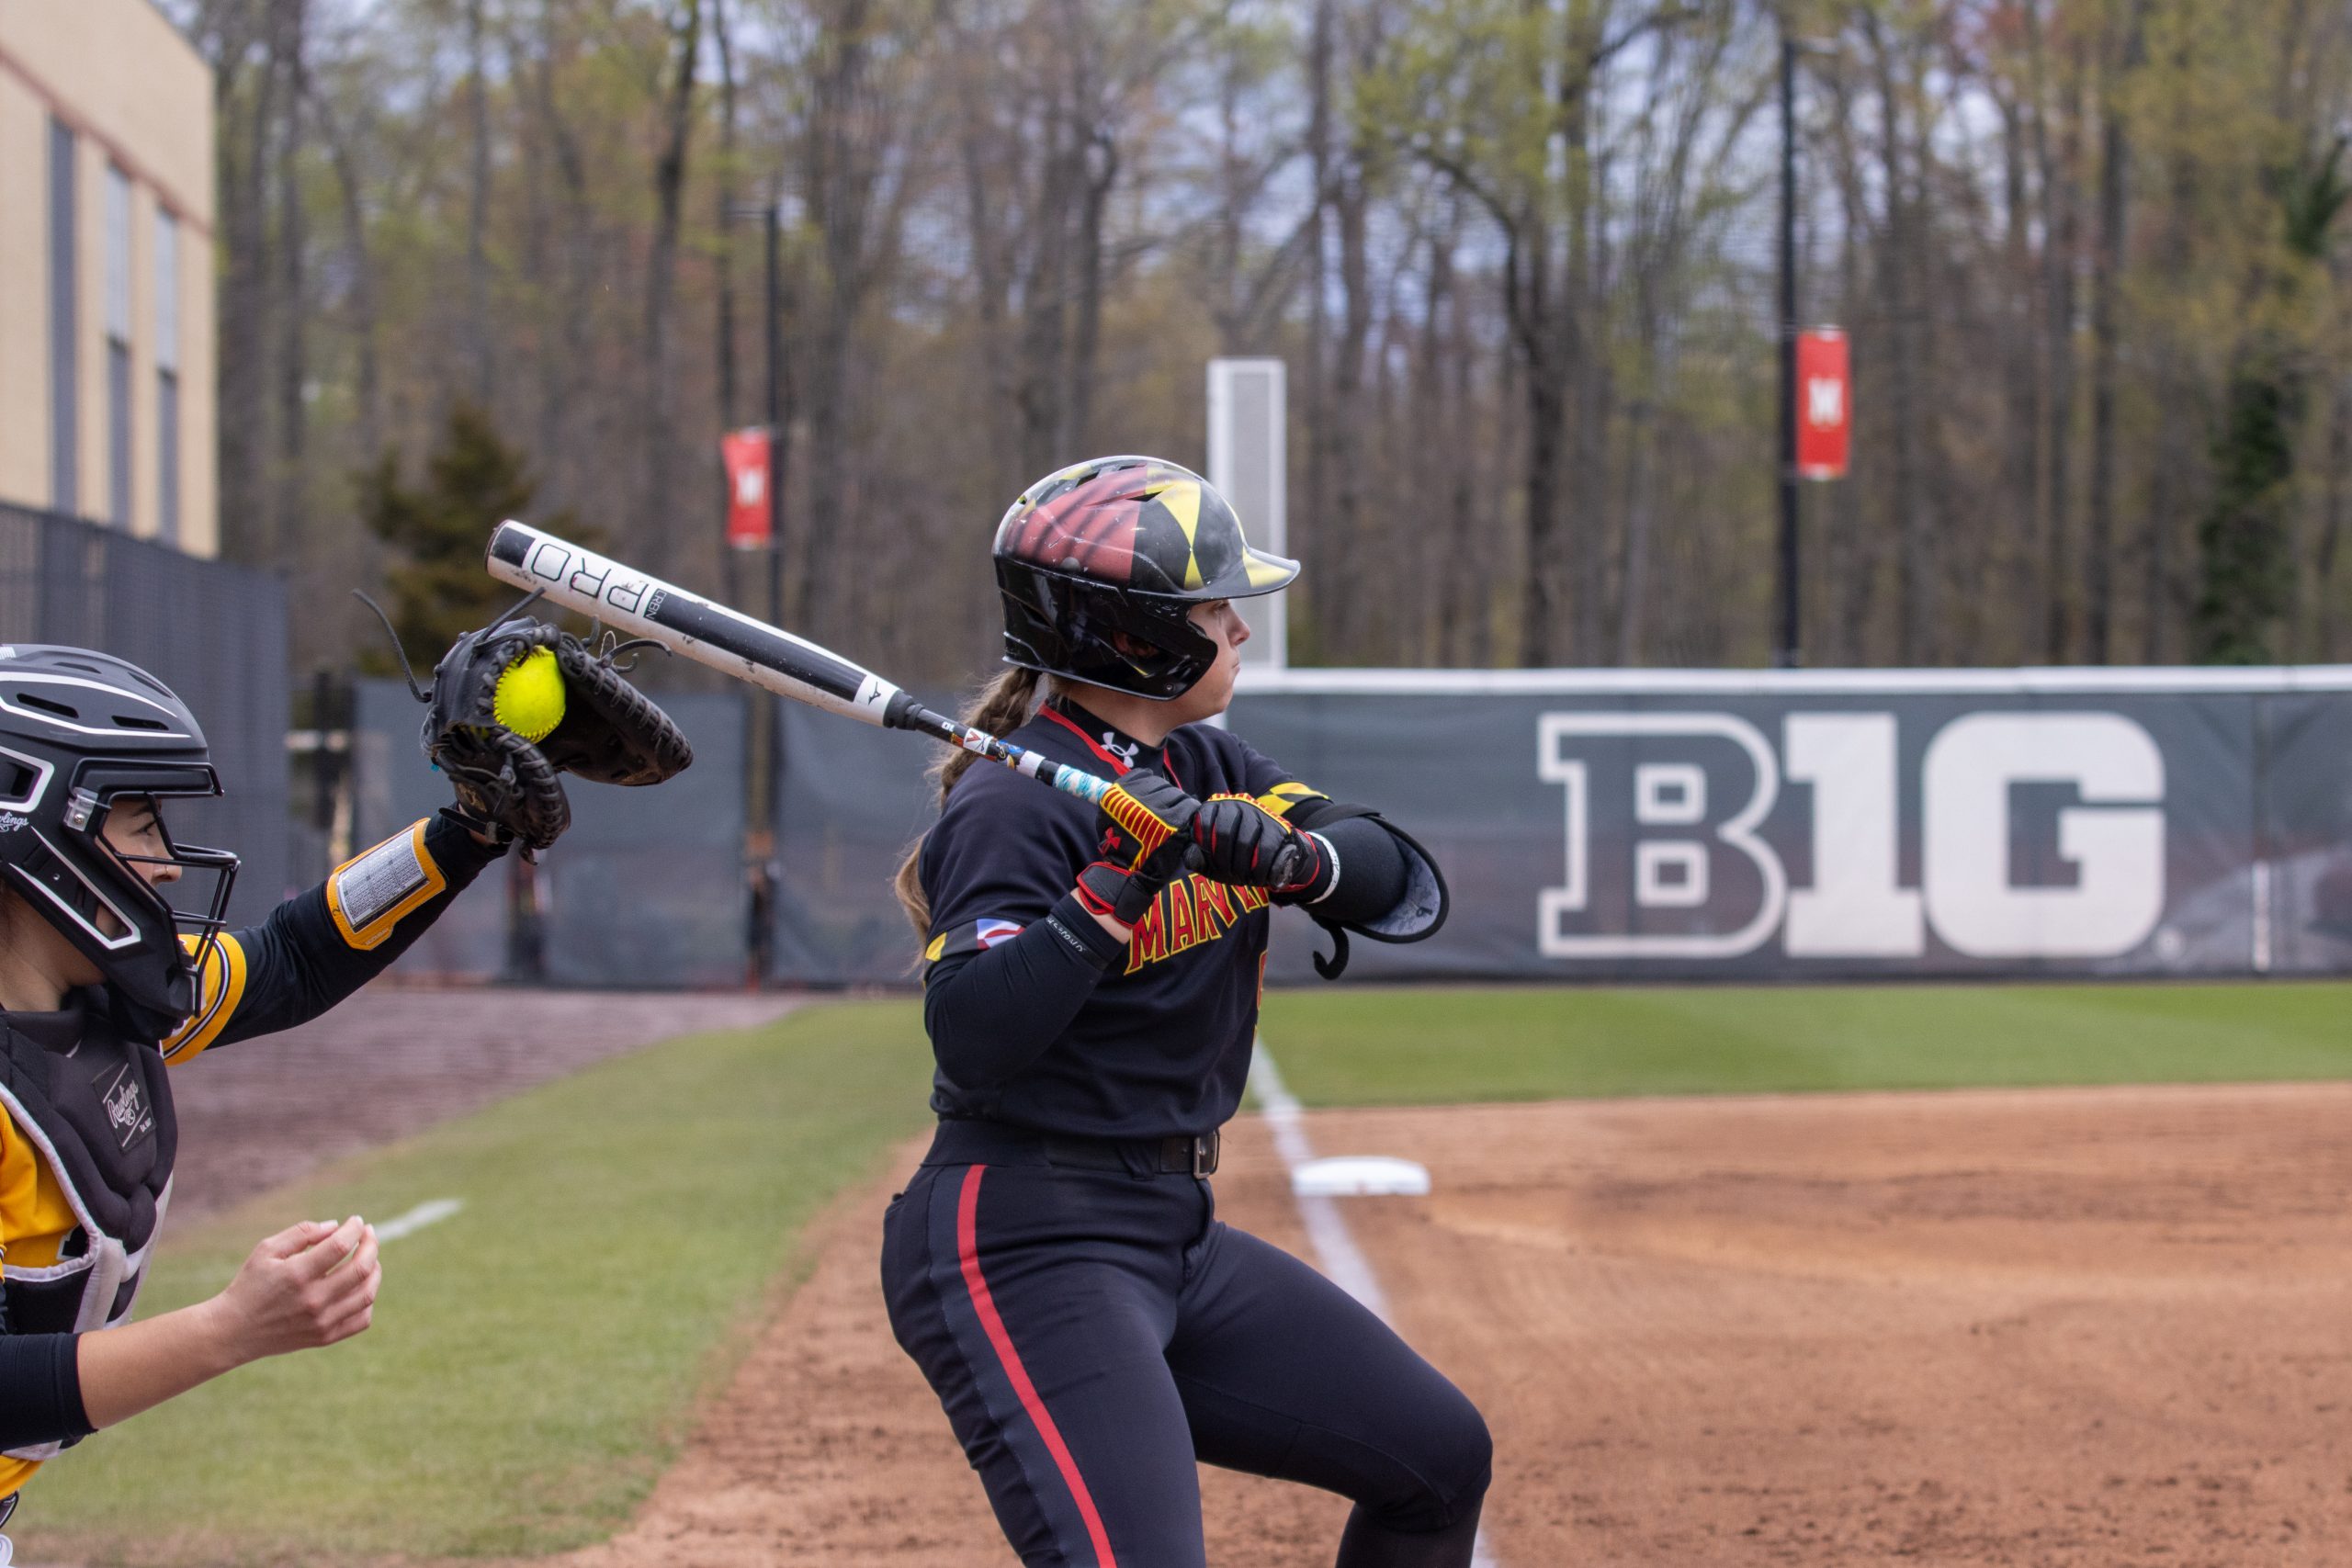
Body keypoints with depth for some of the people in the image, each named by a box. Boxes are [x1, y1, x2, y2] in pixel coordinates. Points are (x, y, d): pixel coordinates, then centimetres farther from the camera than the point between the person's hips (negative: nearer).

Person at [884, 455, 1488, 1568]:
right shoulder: (1016, 806, -16)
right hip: (1025, 1249, -9)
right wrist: (1116, 889, -33)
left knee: (1439, 1459, 15)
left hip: (1176, 1235, 9)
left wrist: (1287, 857, -19)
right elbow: (972, 1041, -28)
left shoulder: (1207, 770, 9)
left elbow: (1404, 886, 0)